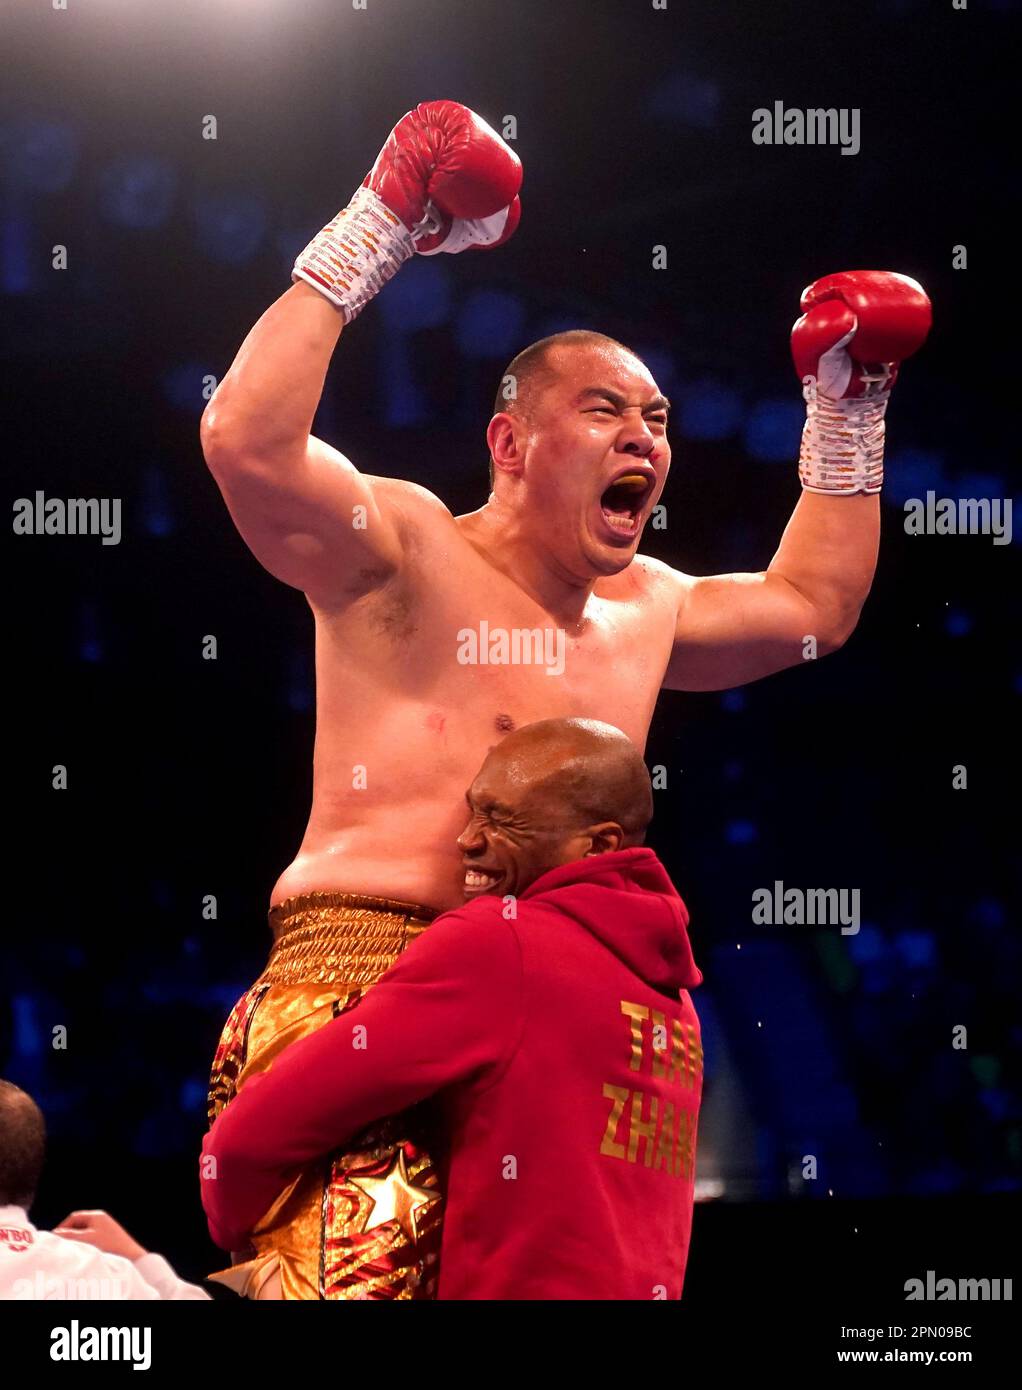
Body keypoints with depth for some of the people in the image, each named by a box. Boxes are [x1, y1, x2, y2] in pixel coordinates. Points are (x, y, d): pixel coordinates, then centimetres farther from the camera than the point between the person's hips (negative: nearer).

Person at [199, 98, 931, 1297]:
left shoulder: (643, 612, 24)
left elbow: (813, 605, 41)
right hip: (357, 972, -7)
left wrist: (846, 408, 37)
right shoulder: (405, 554, 3)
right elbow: (247, 442, -14)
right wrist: (373, 236, -10)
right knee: (363, 1273, -28)